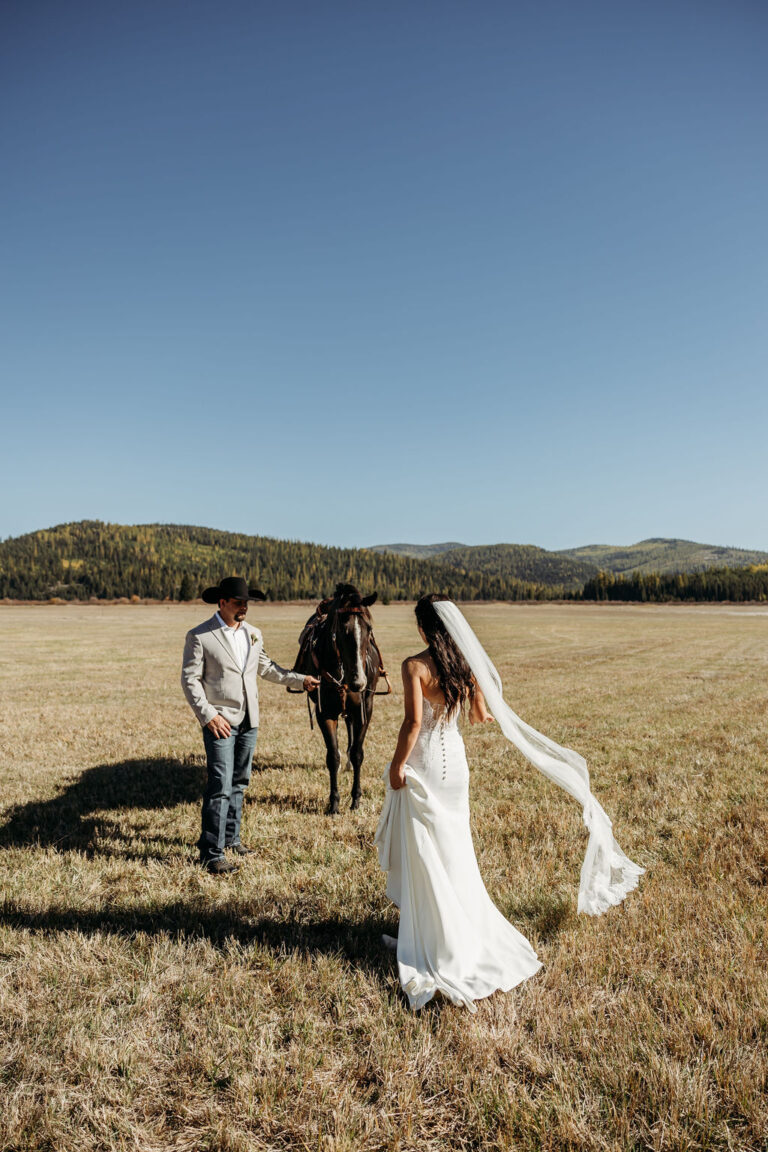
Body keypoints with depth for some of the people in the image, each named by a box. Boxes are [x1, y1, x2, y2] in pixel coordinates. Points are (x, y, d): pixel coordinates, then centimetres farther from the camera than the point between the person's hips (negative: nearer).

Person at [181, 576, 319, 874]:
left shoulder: (253, 634, 9)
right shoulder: (199, 636, -9)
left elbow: (266, 667, 21)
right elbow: (190, 680, -9)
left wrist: (299, 679, 14)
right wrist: (208, 715, -17)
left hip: (249, 721, 6)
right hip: (220, 721, -6)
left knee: (239, 782, 16)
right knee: (220, 786, -7)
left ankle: (231, 837, 32)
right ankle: (211, 853, 4)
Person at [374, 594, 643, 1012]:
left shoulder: (415, 666, -18)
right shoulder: (467, 663, -1)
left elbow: (413, 721, -23)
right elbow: (480, 716, 6)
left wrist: (397, 765, -13)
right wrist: (498, 716, 28)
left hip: (423, 763, -6)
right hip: (454, 759, 6)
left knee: (424, 853, 8)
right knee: (455, 849, 20)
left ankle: (433, 943, 21)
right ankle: (469, 930, 35)